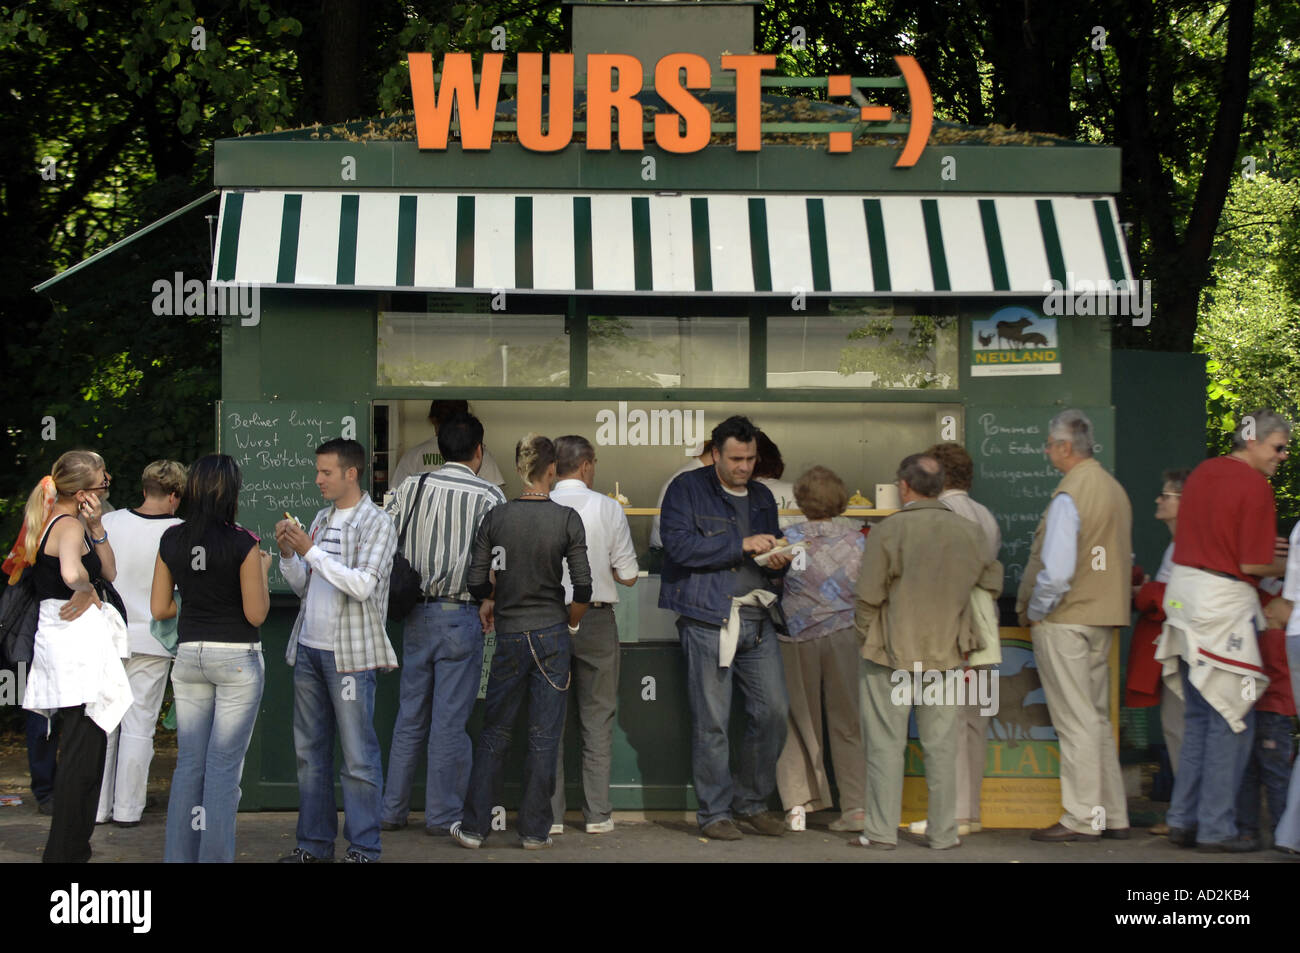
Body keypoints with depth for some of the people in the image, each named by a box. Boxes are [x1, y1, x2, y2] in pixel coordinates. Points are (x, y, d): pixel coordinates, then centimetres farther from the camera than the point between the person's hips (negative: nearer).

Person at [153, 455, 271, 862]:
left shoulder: (171, 540, 1)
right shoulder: (242, 543, -13)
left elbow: (159, 609, 5)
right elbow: (256, 614, -10)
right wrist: (262, 569, 4)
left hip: (189, 656, 5)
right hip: (237, 659, -4)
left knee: (189, 763, 12)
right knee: (224, 765, 1)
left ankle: (179, 854, 15)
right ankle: (214, 855, 3)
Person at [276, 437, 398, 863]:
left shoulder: (376, 523, -5)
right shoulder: (321, 520, 15)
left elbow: (363, 585, -18)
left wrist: (311, 551, -16)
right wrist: (288, 555, 1)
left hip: (349, 652, -7)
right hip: (308, 648, 7)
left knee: (358, 755, -3)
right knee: (309, 750, 11)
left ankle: (363, 847, 4)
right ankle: (314, 841, 20)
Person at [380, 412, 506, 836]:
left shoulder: (411, 487, 4)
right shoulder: (488, 495, -7)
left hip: (417, 616, 4)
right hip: (461, 616, -4)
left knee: (409, 717, 14)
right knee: (450, 719, 3)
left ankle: (392, 809, 20)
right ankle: (442, 815, 9)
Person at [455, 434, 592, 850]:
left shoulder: (495, 517, -4)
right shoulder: (568, 519, -8)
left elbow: (476, 580, -2)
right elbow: (583, 586, -8)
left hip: (509, 636, 1)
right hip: (552, 635, -1)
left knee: (495, 732, 13)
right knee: (544, 735, 7)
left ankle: (474, 827, 16)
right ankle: (534, 830, 13)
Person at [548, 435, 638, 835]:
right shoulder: (608, 508, -5)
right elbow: (628, 576, -2)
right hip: (595, 618, -1)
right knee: (597, 718, 8)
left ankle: (550, 813, 9)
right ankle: (598, 813, 9)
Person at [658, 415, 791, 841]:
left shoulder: (762, 497, 19)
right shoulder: (687, 489, 1)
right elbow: (679, 545, -13)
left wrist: (778, 562, 4)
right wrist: (742, 545, -14)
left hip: (756, 619, 6)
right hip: (707, 619, -5)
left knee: (774, 711, 2)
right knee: (711, 721, -2)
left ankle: (751, 802, 19)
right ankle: (714, 812, 11)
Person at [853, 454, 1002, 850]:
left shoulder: (888, 530, -11)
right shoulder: (969, 532, 1)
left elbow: (869, 595, -10)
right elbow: (993, 585, 11)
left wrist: (863, 636, 4)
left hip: (891, 653, -3)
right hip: (946, 654, 3)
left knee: (886, 743, 5)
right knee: (941, 744, 10)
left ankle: (882, 830, 8)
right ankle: (943, 832, 13)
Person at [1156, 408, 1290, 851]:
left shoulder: (1203, 471, 12)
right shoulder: (1255, 486, -14)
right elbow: (1253, 565, -16)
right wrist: (1288, 565, 3)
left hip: (1183, 593, 8)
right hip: (1224, 601, -8)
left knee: (1199, 717, 16)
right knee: (1231, 720, 0)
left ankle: (1183, 819, 18)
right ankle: (1216, 828, 3)